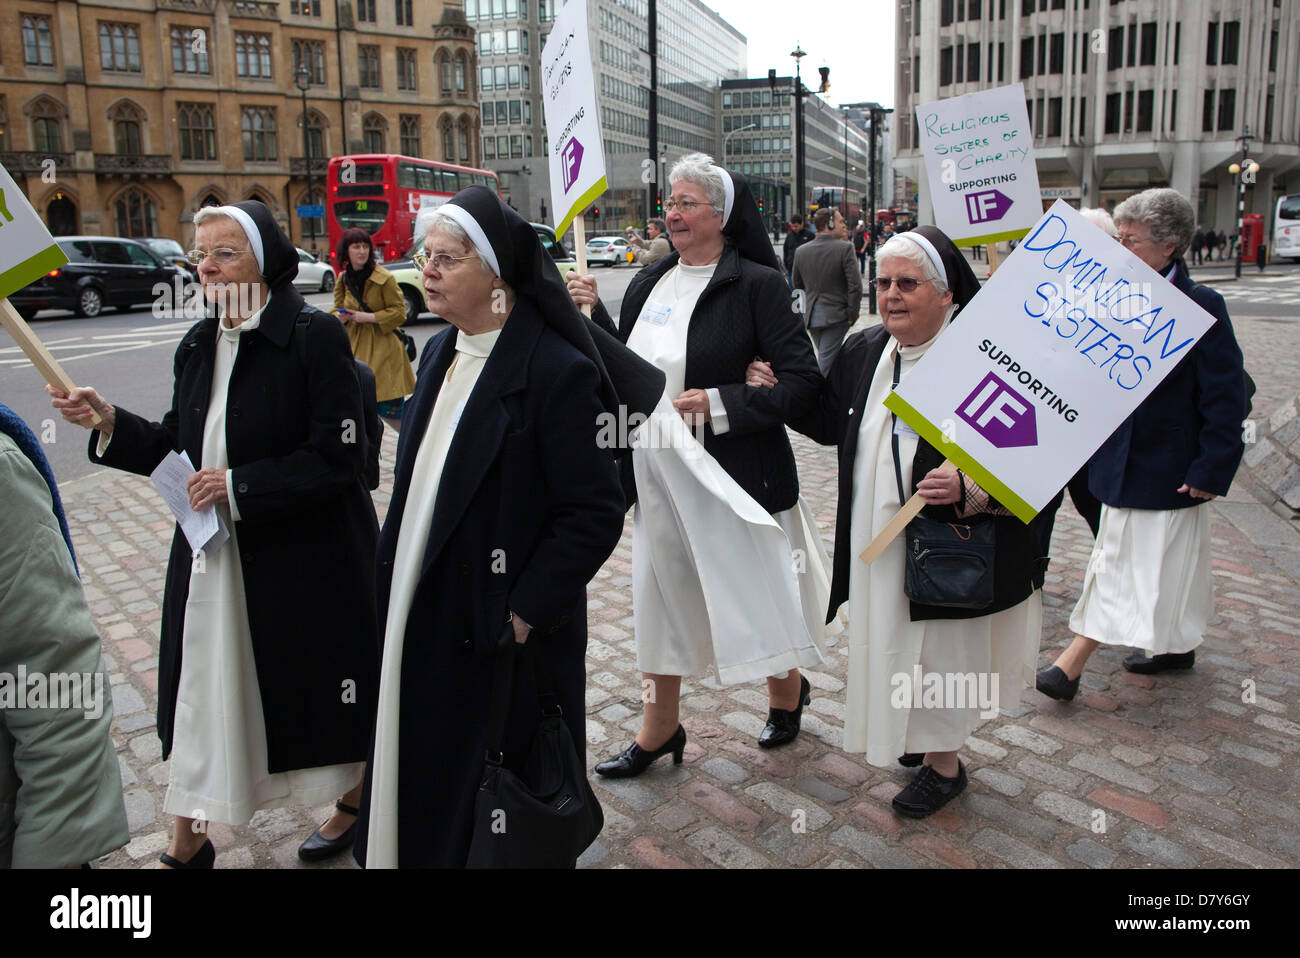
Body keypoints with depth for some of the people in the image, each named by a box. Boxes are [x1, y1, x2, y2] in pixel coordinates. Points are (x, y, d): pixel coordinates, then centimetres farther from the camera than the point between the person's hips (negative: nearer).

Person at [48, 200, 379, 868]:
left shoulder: (315, 336, -15)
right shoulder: (198, 346, 7)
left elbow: (340, 456, -19)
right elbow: (179, 448, 11)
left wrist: (239, 484, -19)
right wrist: (109, 423, -4)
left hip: (305, 556, -6)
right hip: (213, 556, 6)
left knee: (323, 693, 11)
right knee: (202, 694, 15)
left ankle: (354, 802, 39)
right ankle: (187, 844, 34)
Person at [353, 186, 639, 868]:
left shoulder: (556, 370, -19)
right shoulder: (440, 352, 7)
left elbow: (596, 513, -20)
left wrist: (523, 614, -19)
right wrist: (391, 583, 11)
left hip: (499, 636, -7)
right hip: (419, 621, 8)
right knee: (420, 789, 21)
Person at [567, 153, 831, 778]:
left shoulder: (756, 284, -10)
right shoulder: (649, 282, 9)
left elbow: (802, 379, -16)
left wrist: (720, 403, -21)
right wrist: (592, 314, 1)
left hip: (731, 469, -6)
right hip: (658, 469, 6)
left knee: (753, 585, 7)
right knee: (659, 591, 13)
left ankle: (788, 690, 38)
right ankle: (659, 727, 30)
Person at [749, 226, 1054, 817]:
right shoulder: (863, 352, 4)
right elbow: (832, 425, 17)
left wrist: (970, 489, -32)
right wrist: (775, 391, 5)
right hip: (876, 544, 6)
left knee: (940, 652, 8)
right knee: (889, 645, 19)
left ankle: (944, 763, 32)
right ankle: (923, 737, 44)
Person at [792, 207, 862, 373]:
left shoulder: (800, 251, 1)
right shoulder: (844, 248, -14)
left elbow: (797, 284, 12)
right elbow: (855, 285, -15)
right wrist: (852, 314, -6)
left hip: (812, 315, 5)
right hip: (836, 315, -5)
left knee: (825, 355, 21)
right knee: (826, 361, -4)